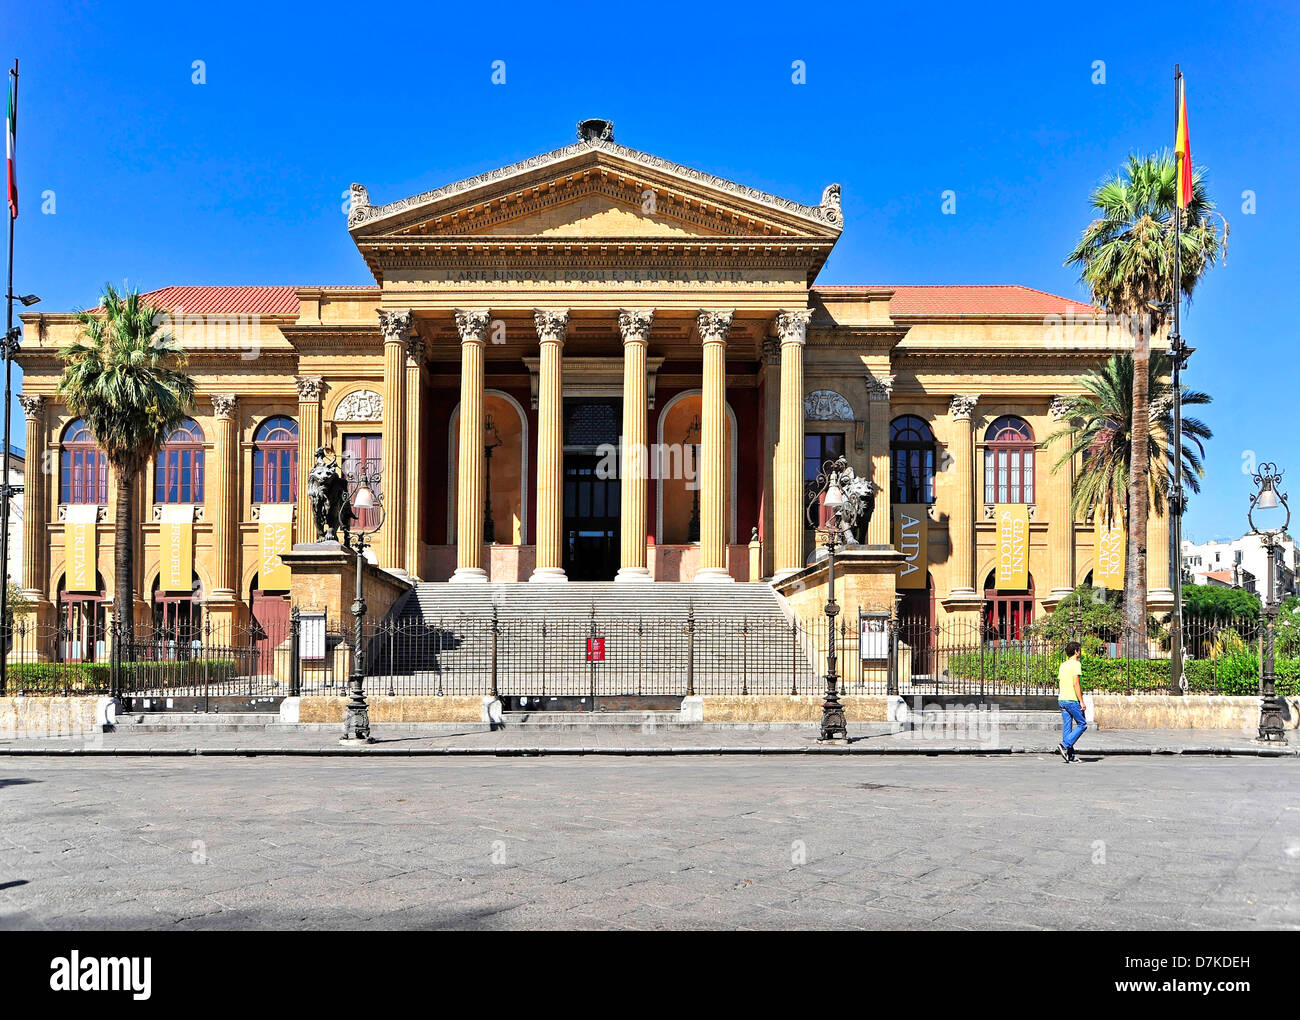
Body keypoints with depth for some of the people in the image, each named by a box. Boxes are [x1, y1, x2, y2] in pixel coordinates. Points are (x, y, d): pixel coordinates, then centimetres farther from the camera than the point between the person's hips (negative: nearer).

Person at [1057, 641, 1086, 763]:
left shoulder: (1062, 665, 15)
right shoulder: (1076, 664, -9)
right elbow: (1076, 683, -16)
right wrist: (1081, 701, -14)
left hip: (1062, 699, 8)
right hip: (1073, 700, -8)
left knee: (1067, 727, 7)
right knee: (1082, 724, 2)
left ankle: (1070, 755, 7)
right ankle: (1065, 745, -11)